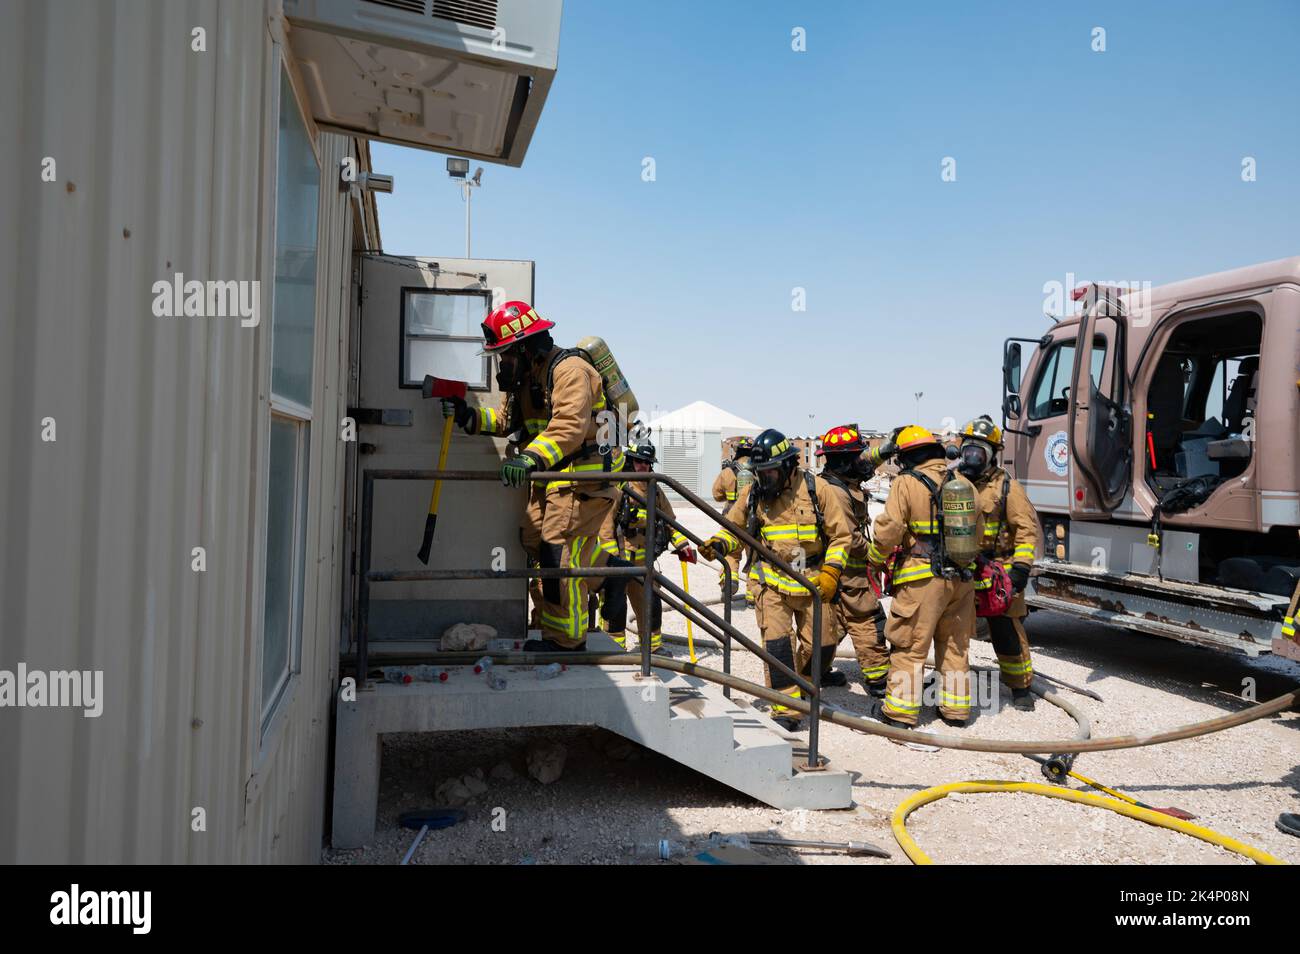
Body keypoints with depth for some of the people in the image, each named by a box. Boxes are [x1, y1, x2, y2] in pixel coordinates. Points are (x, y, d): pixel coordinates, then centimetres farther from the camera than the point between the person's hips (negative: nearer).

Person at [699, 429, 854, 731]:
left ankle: (802, 688, 36)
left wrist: (831, 572, -10)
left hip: (812, 582, 0)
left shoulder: (816, 489, -7)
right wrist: (719, 544, -11)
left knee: (820, 648, 7)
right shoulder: (753, 493, -2)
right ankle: (786, 710, -1)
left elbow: (841, 534, -1)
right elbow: (733, 529, 11)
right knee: (777, 646, -11)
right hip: (771, 582, 0)